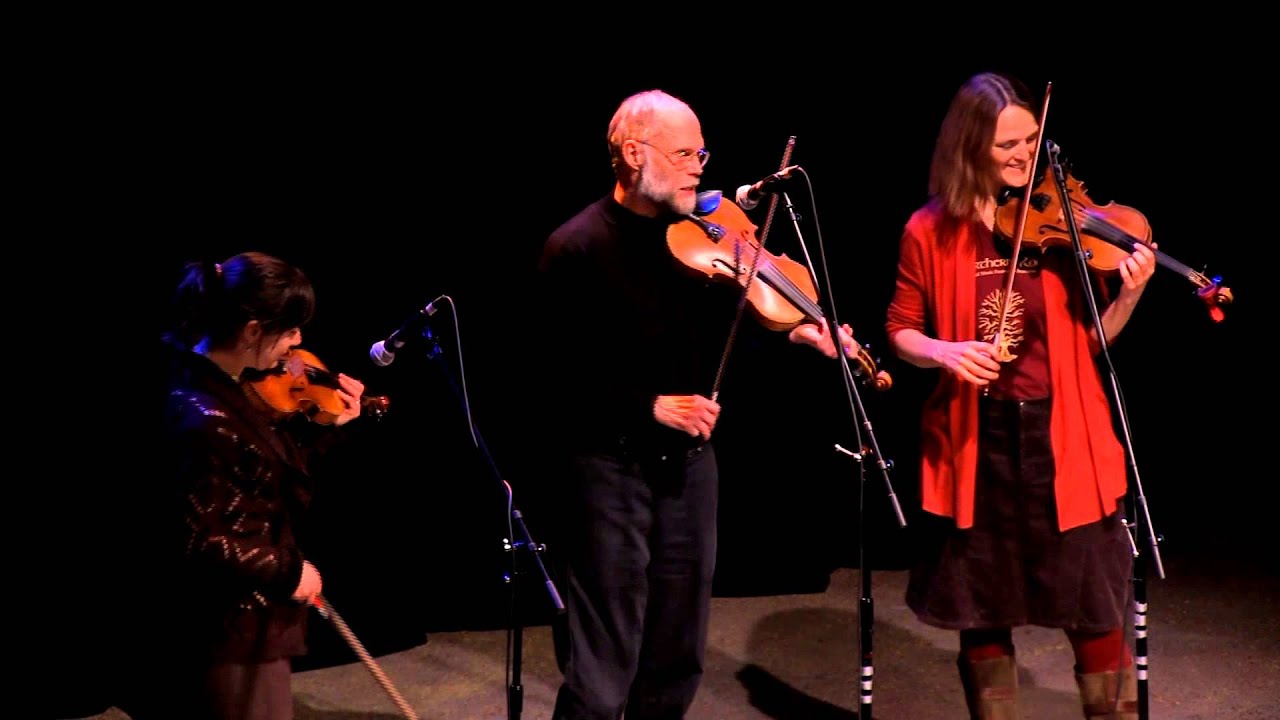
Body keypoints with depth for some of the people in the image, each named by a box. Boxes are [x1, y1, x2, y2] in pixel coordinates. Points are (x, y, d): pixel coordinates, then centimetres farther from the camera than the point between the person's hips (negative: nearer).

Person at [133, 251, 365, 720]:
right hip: (229, 633, -10)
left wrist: (323, 425, 8)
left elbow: (270, 465, 15)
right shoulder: (206, 419, -28)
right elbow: (196, 541, -27)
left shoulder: (225, 387, 2)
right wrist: (285, 570, -19)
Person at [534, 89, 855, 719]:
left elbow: (723, 334, 11)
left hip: (689, 462, 6)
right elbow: (559, 378, -17)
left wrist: (791, 335, -6)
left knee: (677, 661, 16)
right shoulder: (576, 250, -13)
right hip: (609, 468, -6)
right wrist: (650, 406, -21)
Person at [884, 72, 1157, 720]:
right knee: (982, 608, 10)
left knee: (1093, 609, 1)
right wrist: (944, 352, -15)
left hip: (1060, 435, 0)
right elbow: (901, 331, 6)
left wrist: (1129, 295, -17)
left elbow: (1091, 338, 2)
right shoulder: (931, 231, -1)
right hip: (974, 441, 0)